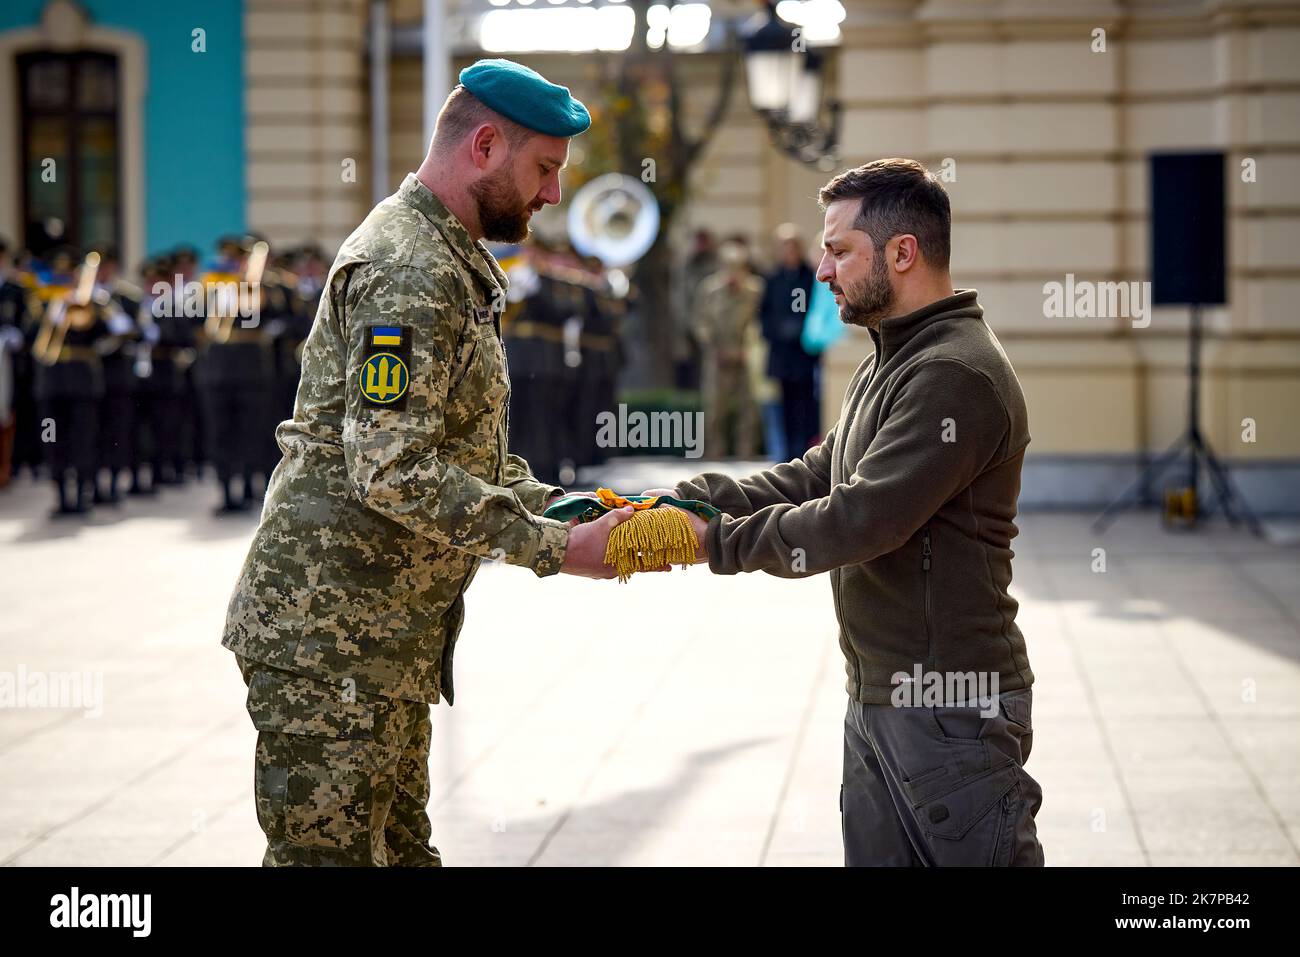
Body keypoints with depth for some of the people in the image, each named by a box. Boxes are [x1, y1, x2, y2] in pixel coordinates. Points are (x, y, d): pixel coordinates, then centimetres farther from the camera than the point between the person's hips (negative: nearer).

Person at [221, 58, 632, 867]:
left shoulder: (451, 266, 19)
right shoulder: (408, 274, -17)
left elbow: (472, 457, 22)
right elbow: (394, 473, -25)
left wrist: (564, 508, 6)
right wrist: (554, 548, -22)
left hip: (393, 635, 11)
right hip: (331, 630, -11)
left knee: (400, 844, 16)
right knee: (329, 849, -6)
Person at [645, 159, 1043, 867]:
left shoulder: (956, 376, -19)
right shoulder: (891, 363, 17)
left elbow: (858, 520, -24)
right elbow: (816, 478, 14)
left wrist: (717, 541, -16)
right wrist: (682, 500, 2)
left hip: (950, 708, -10)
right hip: (878, 701, 10)